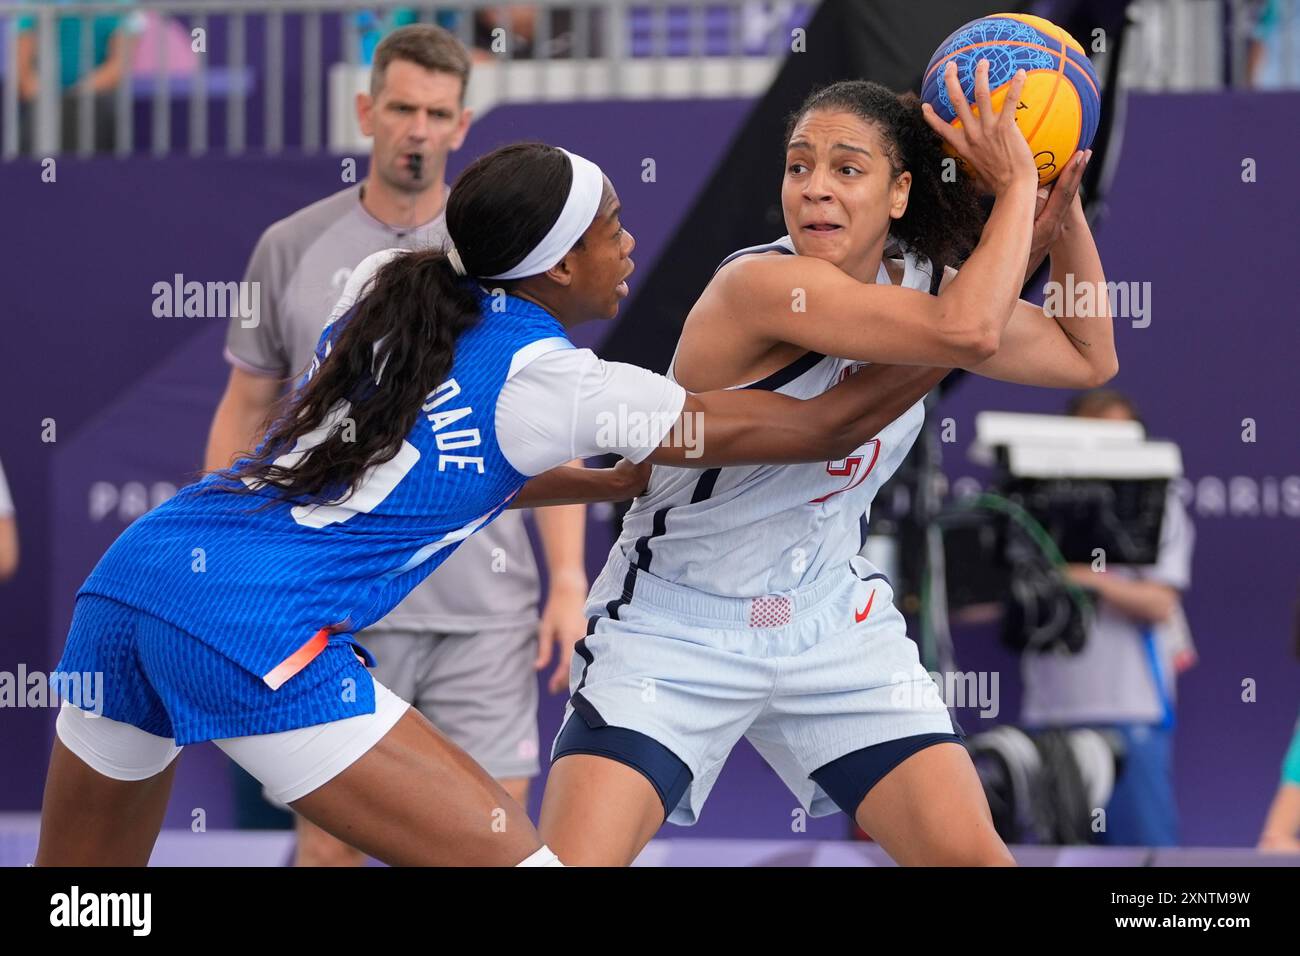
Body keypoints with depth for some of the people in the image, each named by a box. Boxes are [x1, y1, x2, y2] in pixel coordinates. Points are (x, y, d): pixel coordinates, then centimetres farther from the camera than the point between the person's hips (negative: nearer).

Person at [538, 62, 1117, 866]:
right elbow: (969, 331, -36)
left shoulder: (923, 283, -1)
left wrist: (1063, 209, -2)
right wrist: (1016, 184, -23)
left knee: (970, 853, -5)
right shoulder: (760, 282, -25)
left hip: (833, 620, 6)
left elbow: (1088, 356, 11)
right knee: (567, 861, -18)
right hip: (675, 623, -6)